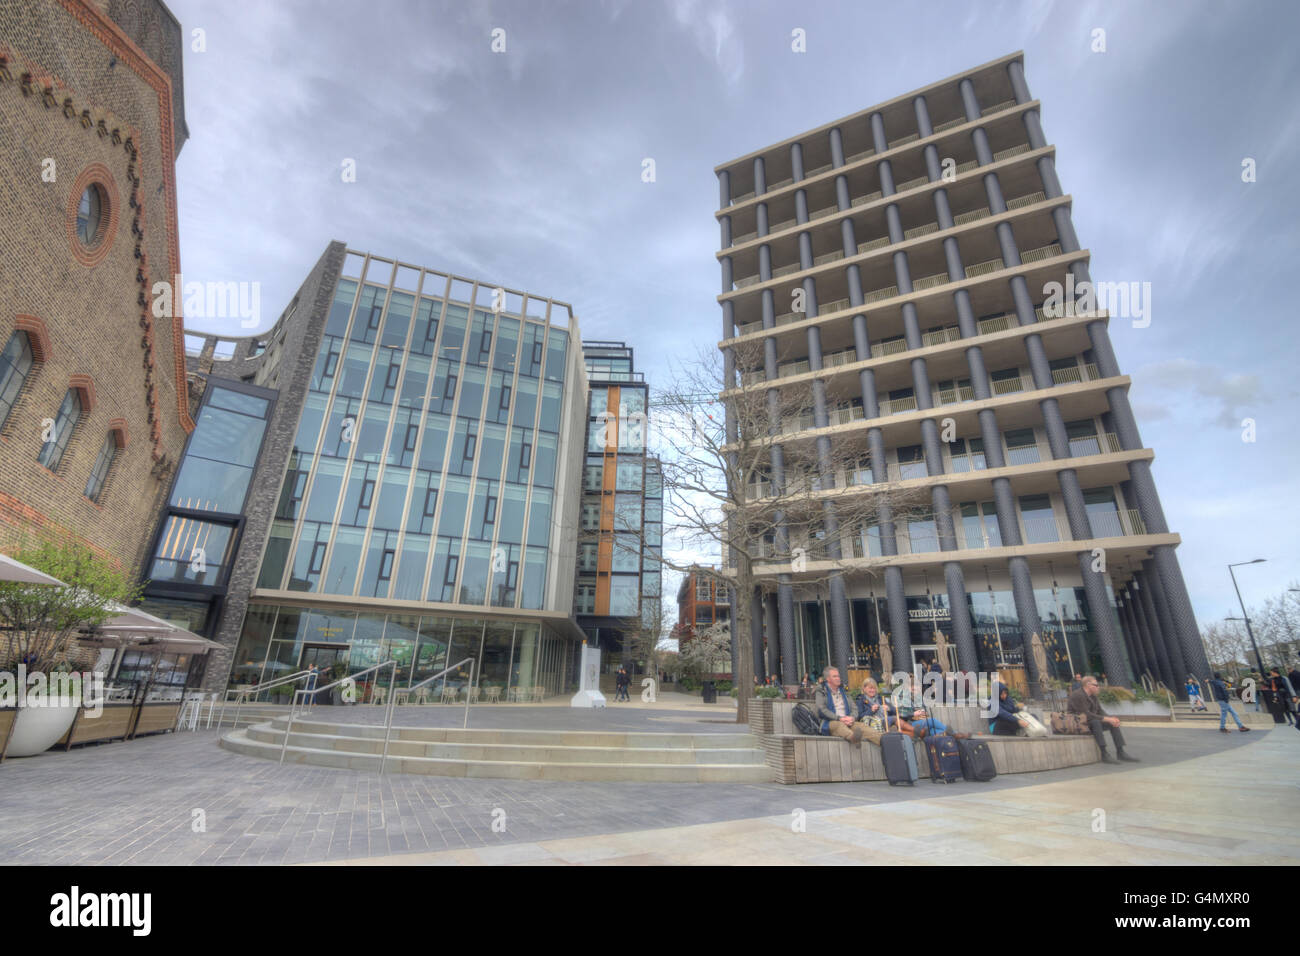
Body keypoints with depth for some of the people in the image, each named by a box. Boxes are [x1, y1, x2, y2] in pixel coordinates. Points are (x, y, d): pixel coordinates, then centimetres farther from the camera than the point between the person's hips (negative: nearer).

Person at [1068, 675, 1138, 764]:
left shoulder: (1093, 696, 10)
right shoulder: (1077, 695, -21)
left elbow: (1100, 711, 8)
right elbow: (1087, 715, -25)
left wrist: (1111, 718, -13)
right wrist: (1107, 719, -24)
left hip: (1091, 723, 9)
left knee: (1113, 723, -2)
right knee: (1095, 722, -35)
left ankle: (1120, 752, -2)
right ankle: (1104, 754, -33)